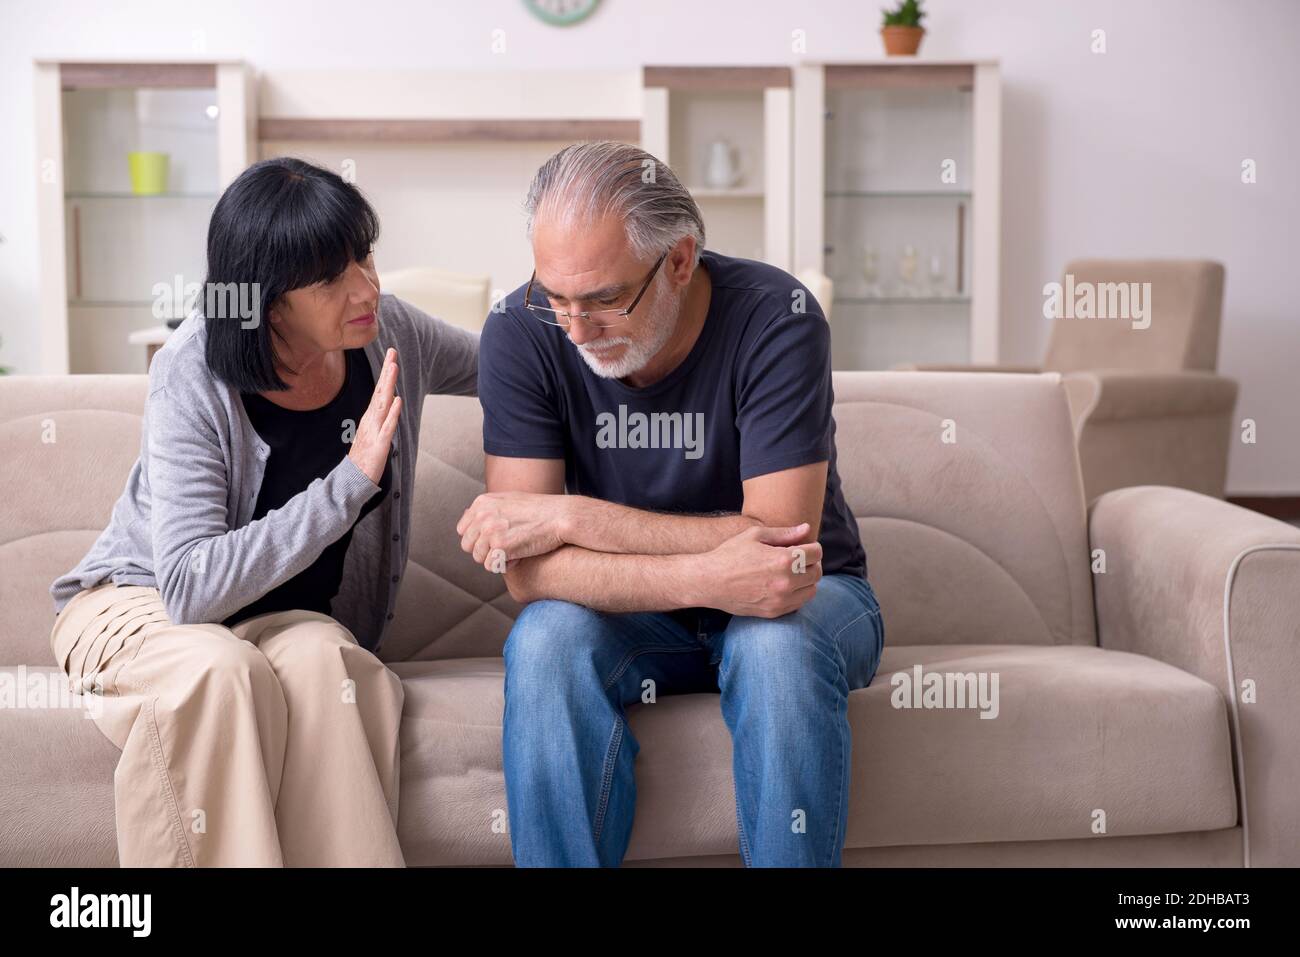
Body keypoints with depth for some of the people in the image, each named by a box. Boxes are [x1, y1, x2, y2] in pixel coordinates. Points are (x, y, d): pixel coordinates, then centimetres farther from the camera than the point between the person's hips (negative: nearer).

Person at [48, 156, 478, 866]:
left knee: (320, 659, -34)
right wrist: (351, 481, -34)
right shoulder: (193, 375, -23)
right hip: (139, 602, -3)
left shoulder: (388, 332, -8)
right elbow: (190, 588, -32)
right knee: (224, 670, -38)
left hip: (283, 617, 3)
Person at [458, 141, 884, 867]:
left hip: (808, 598, -1)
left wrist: (572, 517, -26)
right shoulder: (523, 333, -15)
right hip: (633, 613, 2)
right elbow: (528, 571, -21)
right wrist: (706, 579, -37)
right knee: (546, 638, -30)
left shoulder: (777, 318, -22)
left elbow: (783, 540, -26)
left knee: (778, 643, -35)